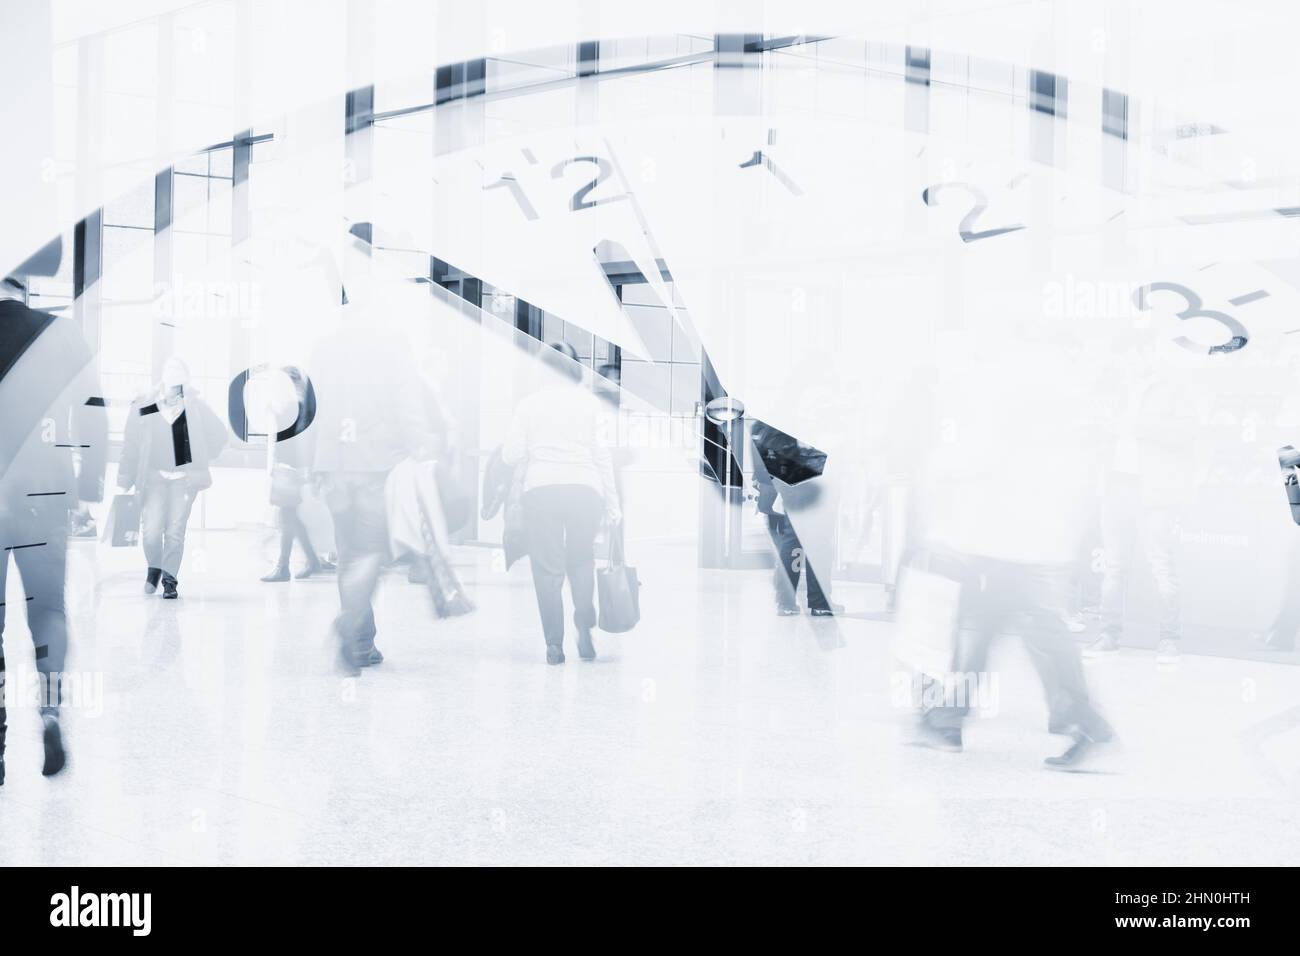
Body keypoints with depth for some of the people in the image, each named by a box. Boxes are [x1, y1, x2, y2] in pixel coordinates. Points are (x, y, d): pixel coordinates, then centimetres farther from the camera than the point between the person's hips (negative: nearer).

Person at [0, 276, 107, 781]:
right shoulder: (59, 332, 4)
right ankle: (51, 713, -4)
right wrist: (90, 481, 6)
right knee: (47, 606, 13)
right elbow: (94, 407, 0)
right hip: (41, 492, 1)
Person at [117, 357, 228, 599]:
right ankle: (154, 567, 22)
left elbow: (219, 433, 14)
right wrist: (125, 483, 2)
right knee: (151, 530, -9)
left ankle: (169, 580, 13)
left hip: (184, 478, 0)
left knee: (175, 531, -3)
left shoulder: (195, 407, 1)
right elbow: (130, 447, 2)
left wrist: (202, 461, 11)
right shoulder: (143, 408, -1)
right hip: (154, 477, 0)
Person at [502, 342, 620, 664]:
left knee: (547, 568, 7)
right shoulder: (590, 402, 7)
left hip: (541, 490, -1)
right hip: (585, 489, 1)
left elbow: (511, 455, 4)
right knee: (582, 562, 18)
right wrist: (613, 504, 8)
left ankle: (554, 644, 5)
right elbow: (603, 454, 4)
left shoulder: (530, 403, 5)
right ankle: (585, 629, 2)